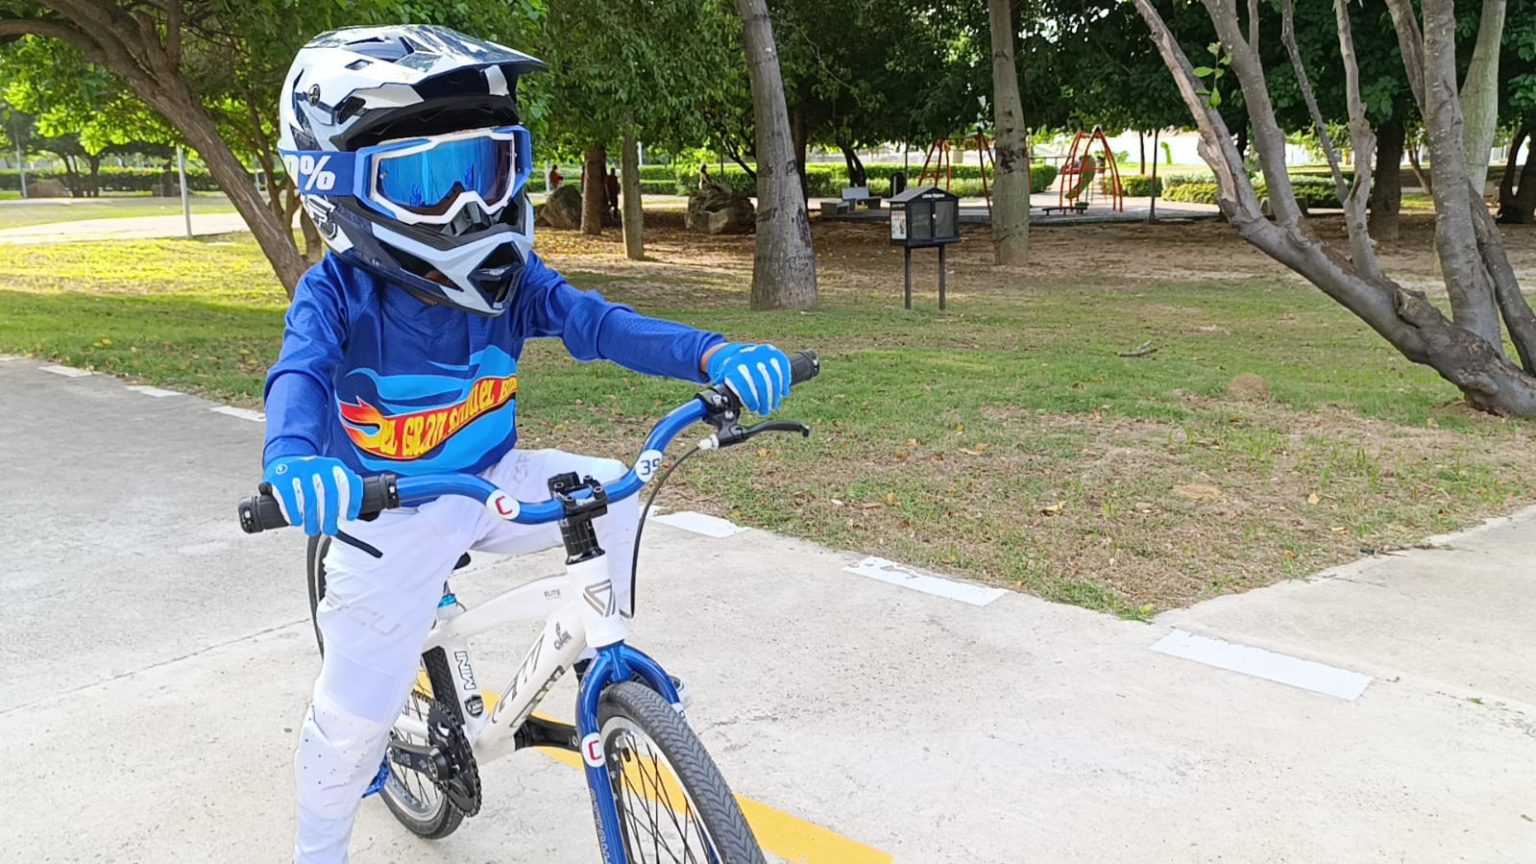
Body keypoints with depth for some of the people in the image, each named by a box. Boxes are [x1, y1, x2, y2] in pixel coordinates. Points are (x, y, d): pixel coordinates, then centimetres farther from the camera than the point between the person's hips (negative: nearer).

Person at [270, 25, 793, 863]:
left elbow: (597, 322, -25)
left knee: (616, 497, -15)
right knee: (355, 716, 2)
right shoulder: (338, 291, -22)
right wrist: (293, 460, -64)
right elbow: (300, 375, -39)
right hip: (390, 518, -3)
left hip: (493, 482, 4)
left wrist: (713, 356, -42)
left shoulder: (505, 274, -13)